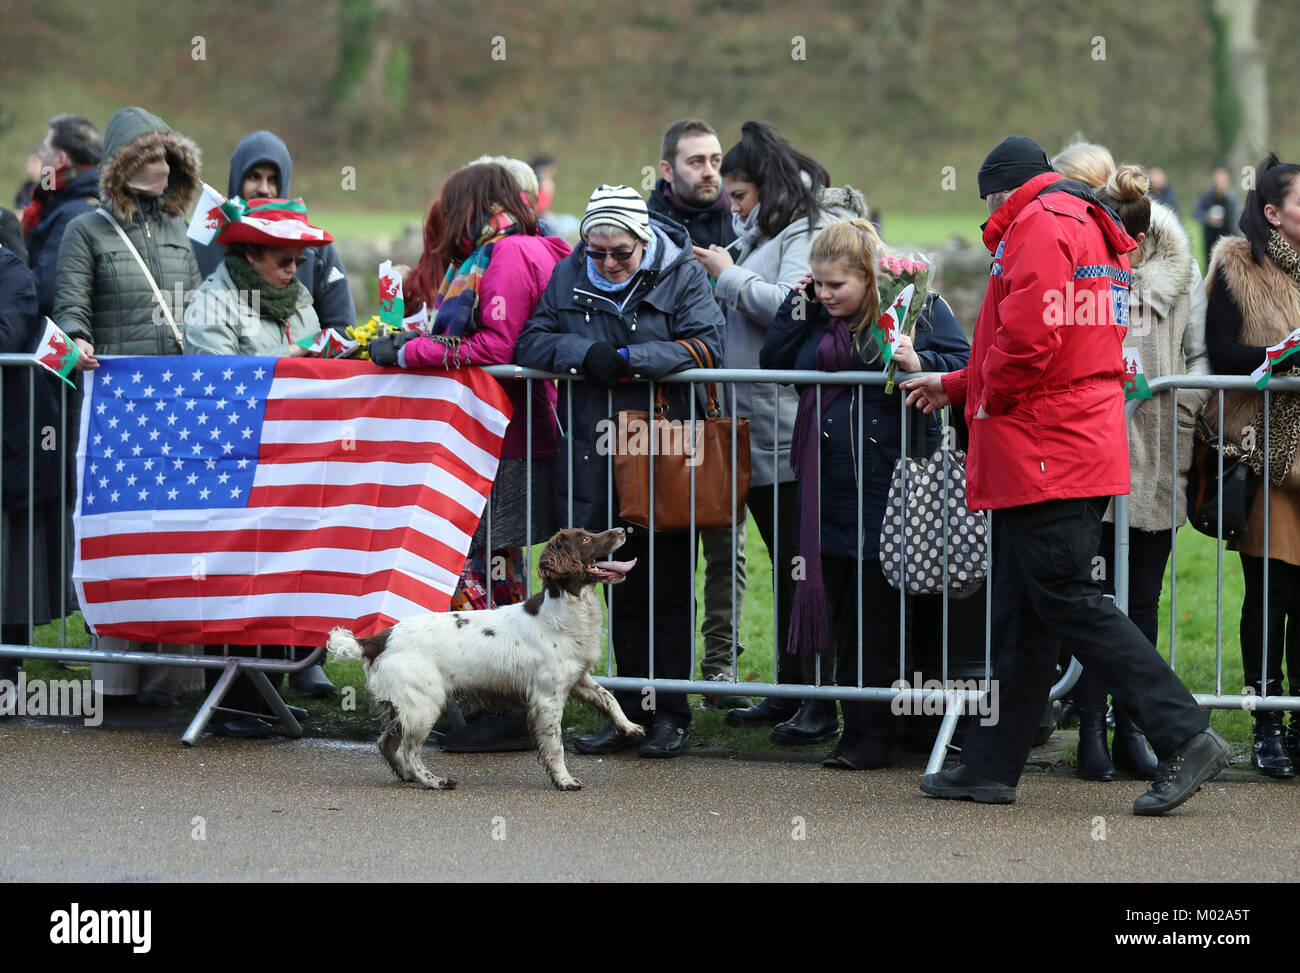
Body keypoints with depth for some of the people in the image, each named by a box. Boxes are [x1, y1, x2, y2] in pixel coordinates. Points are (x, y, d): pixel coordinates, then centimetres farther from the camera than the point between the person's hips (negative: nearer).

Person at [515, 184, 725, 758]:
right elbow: (531, 344, 3)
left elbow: (707, 345, -14)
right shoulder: (569, 276, 8)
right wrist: (585, 353, -16)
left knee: (665, 591, 0)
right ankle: (632, 712, 16)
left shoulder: (682, 276, -2)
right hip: (594, 461, 3)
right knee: (622, 590, 9)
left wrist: (629, 359, -23)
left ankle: (669, 715, 8)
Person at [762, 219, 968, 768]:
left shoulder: (919, 307, -4)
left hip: (888, 485, -6)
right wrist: (795, 309, 6)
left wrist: (921, 364, -26)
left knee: (882, 611, -2)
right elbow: (774, 365, 17)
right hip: (831, 487, 6)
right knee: (842, 610, 9)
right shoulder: (818, 317, 14)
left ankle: (880, 732, 3)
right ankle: (854, 726, 16)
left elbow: (965, 366, -7)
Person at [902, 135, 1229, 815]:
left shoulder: (1038, 225, -10)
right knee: (1019, 613, 12)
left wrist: (989, 398, -5)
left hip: (1043, 453, -10)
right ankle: (990, 766, 15)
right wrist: (954, 387, 29)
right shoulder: (1089, 232, 23)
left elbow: (1027, 338, -23)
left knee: (1068, 601, -11)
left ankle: (1185, 738, -14)